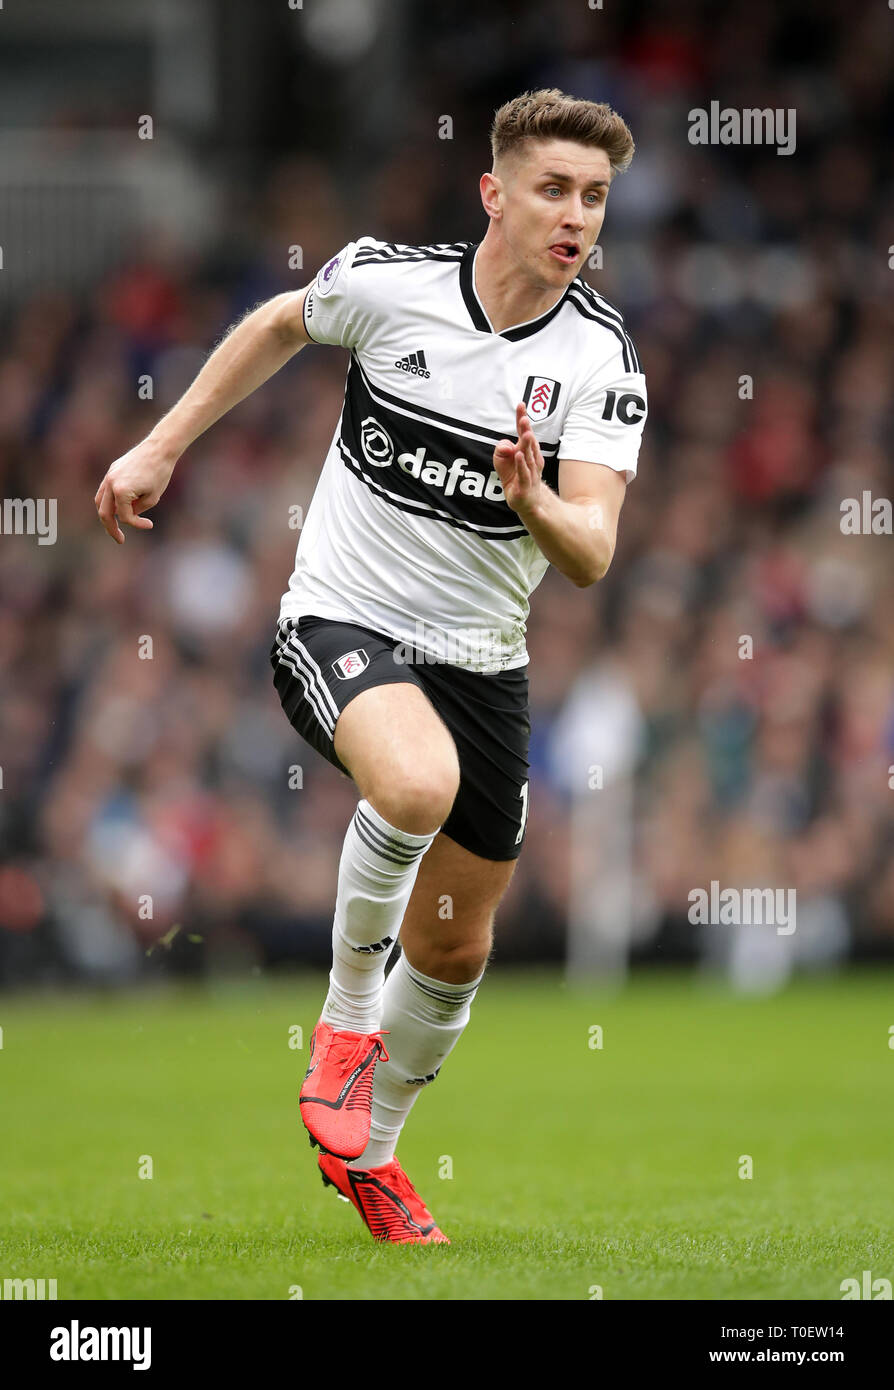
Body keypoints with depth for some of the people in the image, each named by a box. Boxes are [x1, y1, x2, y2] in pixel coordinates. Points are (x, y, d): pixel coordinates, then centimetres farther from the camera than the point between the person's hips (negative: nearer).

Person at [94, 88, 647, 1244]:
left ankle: (368, 1150, 36)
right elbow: (279, 326, 12)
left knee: (454, 949, 10)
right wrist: (161, 446, 13)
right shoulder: (388, 281, -11)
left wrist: (533, 503, -40)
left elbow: (590, 557, -18)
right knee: (418, 782, -36)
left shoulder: (602, 360, -10)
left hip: (480, 660, 3)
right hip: (338, 623, -3)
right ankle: (347, 1010, -11)